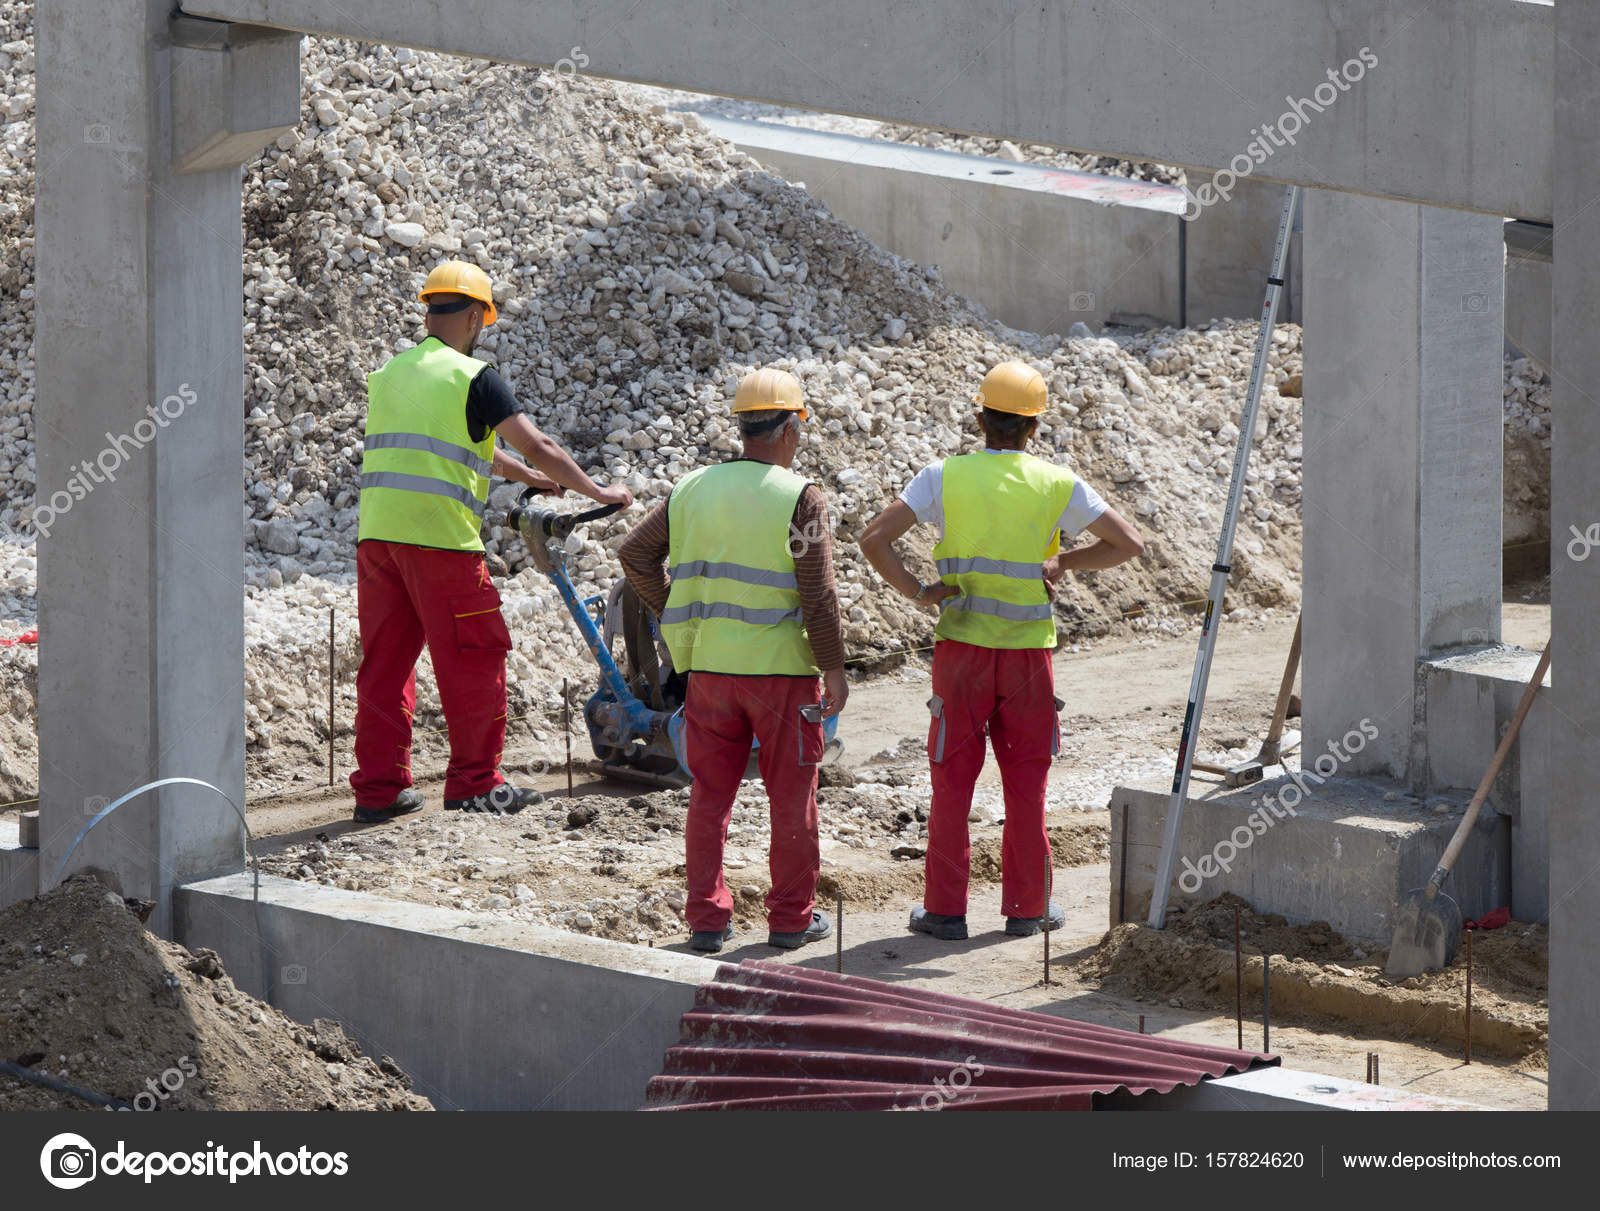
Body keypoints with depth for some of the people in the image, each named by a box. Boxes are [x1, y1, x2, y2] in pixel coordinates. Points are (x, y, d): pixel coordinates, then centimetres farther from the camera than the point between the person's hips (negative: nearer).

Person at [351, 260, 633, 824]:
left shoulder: (387, 374, 18)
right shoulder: (472, 376, -4)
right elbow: (537, 447, -4)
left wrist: (528, 477, 37)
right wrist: (597, 491, 10)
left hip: (376, 535, 6)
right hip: (441, 538, -6)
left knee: (384, 661, 11)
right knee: (473, 661, 5)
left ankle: (378, 788, 12)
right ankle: (474, 783, 9)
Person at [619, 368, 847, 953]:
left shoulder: (692, 489, 5)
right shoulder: (799, 498, -10)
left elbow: (636, 553, 7)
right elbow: (818, 593, -13)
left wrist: (674, 614, 14)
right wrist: (834, 668, -7)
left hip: (709, 664, 4)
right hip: (782, 666, -4)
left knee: (710, 793, 11)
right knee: (791, 796, 8)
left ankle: (707, 918, 12)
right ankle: (792, 916, 15)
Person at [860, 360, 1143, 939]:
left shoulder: (944, 477, -4)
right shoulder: (1058, 485, -2)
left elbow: (874, 538, -11)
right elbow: (1128, 543, 0)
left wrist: (917, 592, -4)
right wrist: (1065, 561, 8)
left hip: (962, 650, 0)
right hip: (1029, 652, 1)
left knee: (952, 780, 6)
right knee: (1026, 782, 10)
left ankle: (944, 908, 8)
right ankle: (1026, 906, 14)